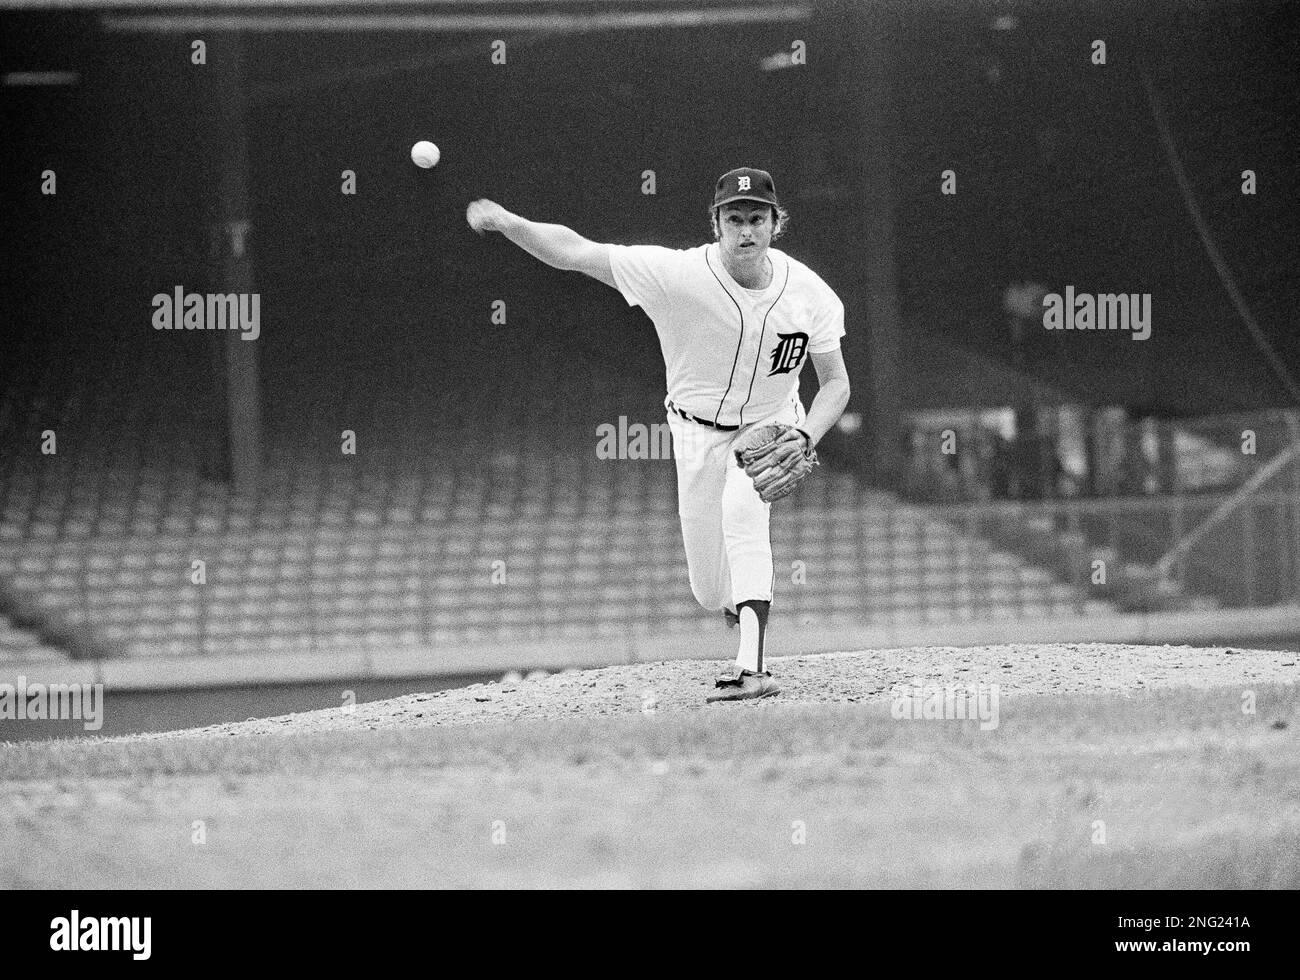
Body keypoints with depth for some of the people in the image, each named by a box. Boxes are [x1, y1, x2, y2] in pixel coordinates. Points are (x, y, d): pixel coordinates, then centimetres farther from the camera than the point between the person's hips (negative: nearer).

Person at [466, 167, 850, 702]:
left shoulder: (810, 294, -18)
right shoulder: (680, 274, -27)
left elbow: (836, 383, -6)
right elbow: (576, 252, -32)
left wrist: (805, 435, -26)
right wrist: (508, 222, -49)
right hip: (699, 433, 1)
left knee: (741, 510, -33)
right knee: (711, 591, 4)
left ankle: (753, 666, -37)